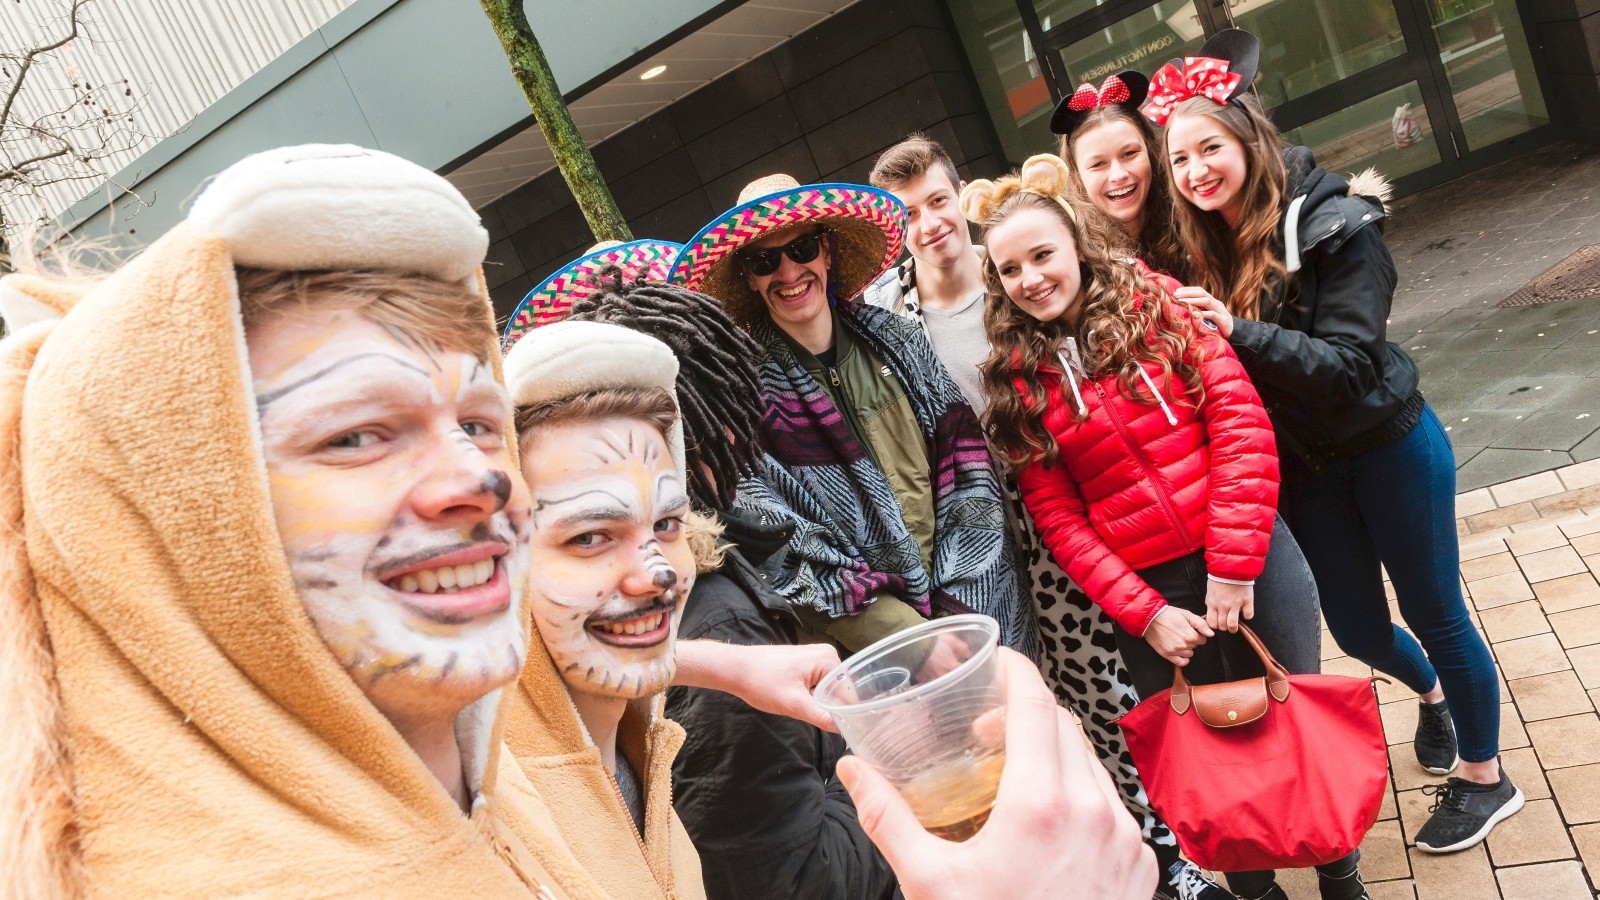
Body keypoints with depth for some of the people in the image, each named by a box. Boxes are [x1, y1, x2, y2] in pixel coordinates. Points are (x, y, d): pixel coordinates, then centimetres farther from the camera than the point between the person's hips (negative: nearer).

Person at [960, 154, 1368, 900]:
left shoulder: (1157, 301, -2)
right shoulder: (1018, 378, -2)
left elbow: (1242, 424, -8)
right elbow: (1057, 517, -5)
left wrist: (1233, 565, -14)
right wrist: (1144, 614, -12)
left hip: (1247, 556, 0)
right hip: (1147, 591, 0)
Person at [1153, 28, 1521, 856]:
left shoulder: (1333, 224, -19)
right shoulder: (1201, 252, -4)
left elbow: (1350, 363, -25)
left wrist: (1239, 331, -34)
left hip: (1388, 448, -5)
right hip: (1304, 470, 5)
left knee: (1433, 611, 11)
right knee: (1357, 631, 15)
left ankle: (1485, 776, 34)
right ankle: (1432, 693, 51)